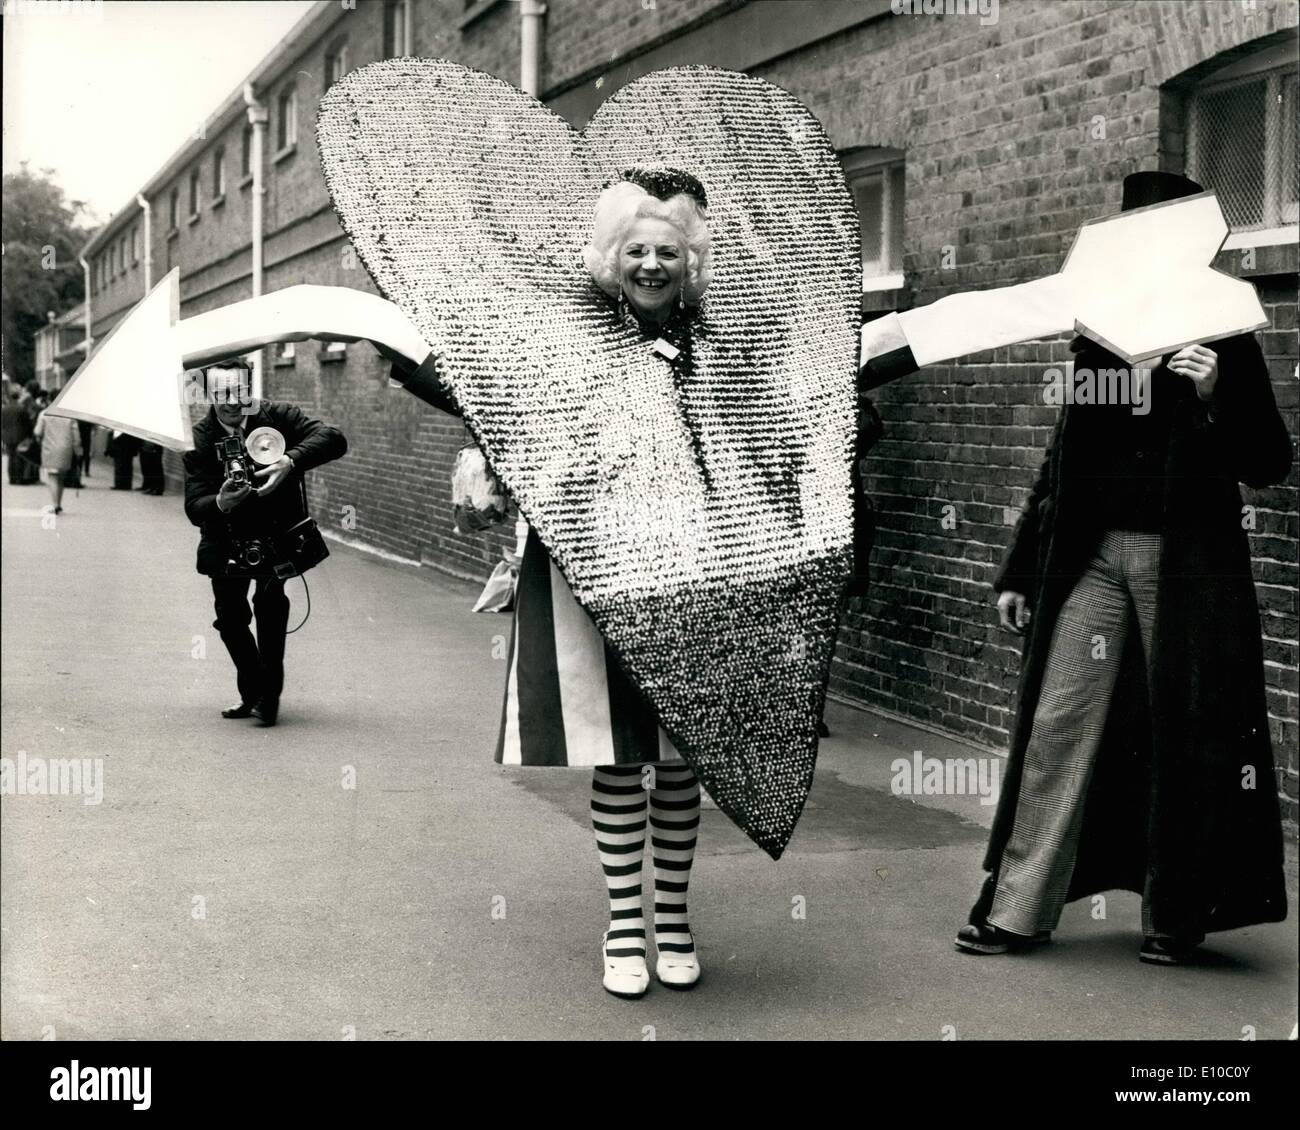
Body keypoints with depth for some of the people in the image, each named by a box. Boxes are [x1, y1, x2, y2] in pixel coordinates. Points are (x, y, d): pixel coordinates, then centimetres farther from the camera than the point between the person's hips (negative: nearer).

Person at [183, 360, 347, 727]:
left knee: (270, 600, -20)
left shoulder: (277, 417, -11)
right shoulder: (200, 438, -10)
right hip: (227, 539, 2)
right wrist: (220, 503, -40)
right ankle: (252, 694, 20)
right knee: (230, 615, -1)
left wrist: (291, 461, -40)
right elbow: (194, 508, -16)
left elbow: (334, 439, -24)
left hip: (278, 532, -2)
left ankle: (269, 693, -8)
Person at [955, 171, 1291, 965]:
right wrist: (1021, 569, 15)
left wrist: (1215, 397, -23)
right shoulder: (1099, 338, 10)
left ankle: (1177, 918, 16)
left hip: (1187, 564, -4)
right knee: (1057, 726, 0)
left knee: (1184, 735, 3)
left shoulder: (1223, 341, -1)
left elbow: (1269, 466, -5)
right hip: (1095, 556, 4)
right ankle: (1019, 910, 5)